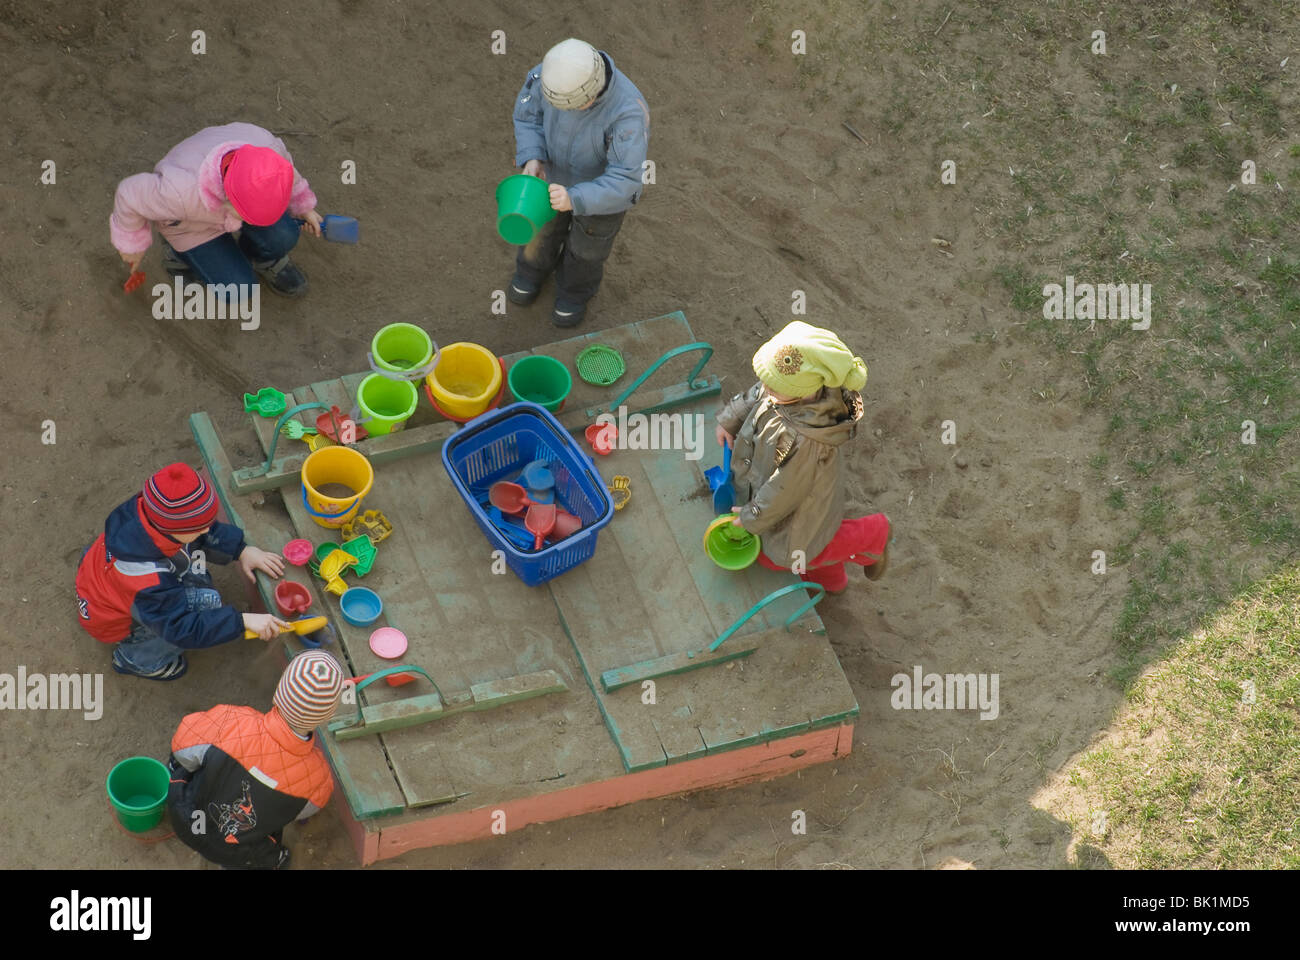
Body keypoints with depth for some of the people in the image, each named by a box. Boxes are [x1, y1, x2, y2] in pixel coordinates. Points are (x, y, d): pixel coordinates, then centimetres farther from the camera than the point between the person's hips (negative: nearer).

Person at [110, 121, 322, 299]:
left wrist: (302, 205, 3)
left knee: (282, 238, -18)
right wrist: (132, 243, -8)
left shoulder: (266, 147, -35)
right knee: (237, 289, -5)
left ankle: (261, 258, 15)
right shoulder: (183, 192, -44)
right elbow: (132, 195, -25)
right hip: (189, 221, -3)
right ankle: (179, 250, 18)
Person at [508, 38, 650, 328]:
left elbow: (623, 182, -42)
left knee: (588, 242, 26)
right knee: (545, 226, 30)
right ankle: (535, 265, 64)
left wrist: (574, 200, -56)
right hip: (558, 172, 3)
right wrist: (532, 159, -29)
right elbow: (528, 113, -13)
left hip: (605, 182, -3)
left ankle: (575, 287, 59)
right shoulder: (555, 72, -32)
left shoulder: (628, 112, -45)